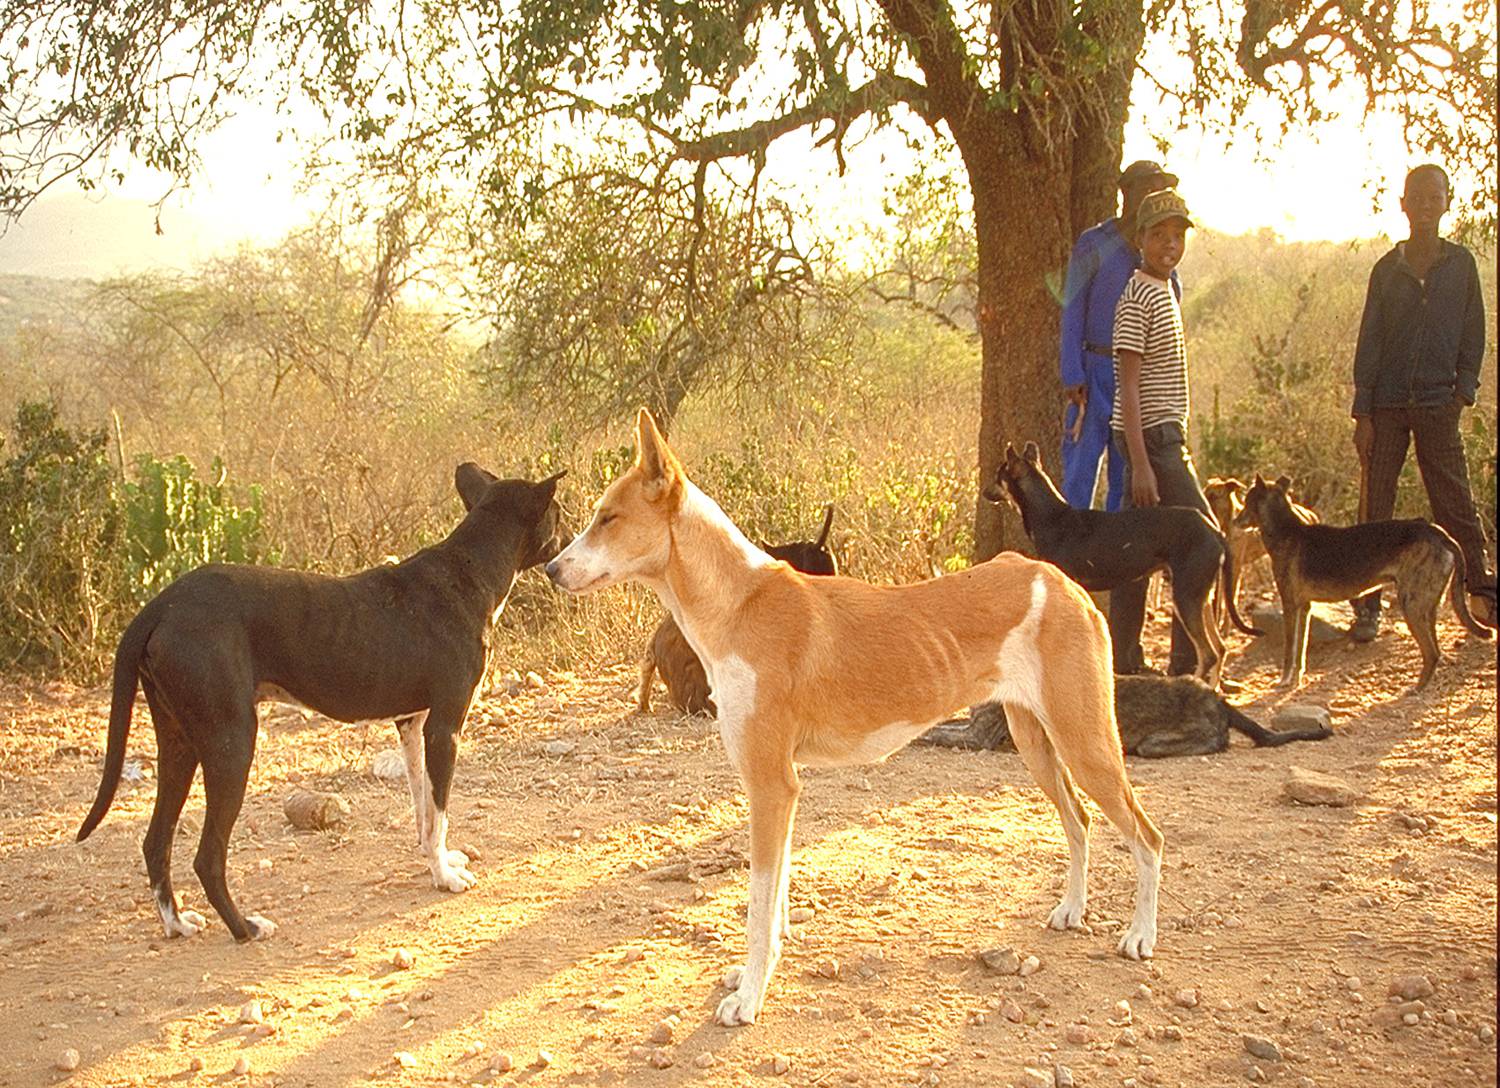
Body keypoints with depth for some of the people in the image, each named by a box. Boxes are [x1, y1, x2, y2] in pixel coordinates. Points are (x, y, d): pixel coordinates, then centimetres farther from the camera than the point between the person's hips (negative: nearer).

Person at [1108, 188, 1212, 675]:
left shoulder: (1163, 290, 16)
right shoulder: (1136, 298, -14)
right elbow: (1128, 386, -18)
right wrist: (1142, 462, -23)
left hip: (1161, 437, 9)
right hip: (1152, 437, -9)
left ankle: (1124, 660, 14)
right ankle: (1188, 663, -2)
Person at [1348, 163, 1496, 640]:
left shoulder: (1461, 263, 6)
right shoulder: (1387, 269, 6)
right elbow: (1369, 343, 5)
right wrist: (1362, 412, -1)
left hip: (1438, 405, 0)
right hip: (1387, 404, 1)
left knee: (1456, 504, 1)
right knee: (1374, 507, 0)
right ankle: (1367, 608, 5)